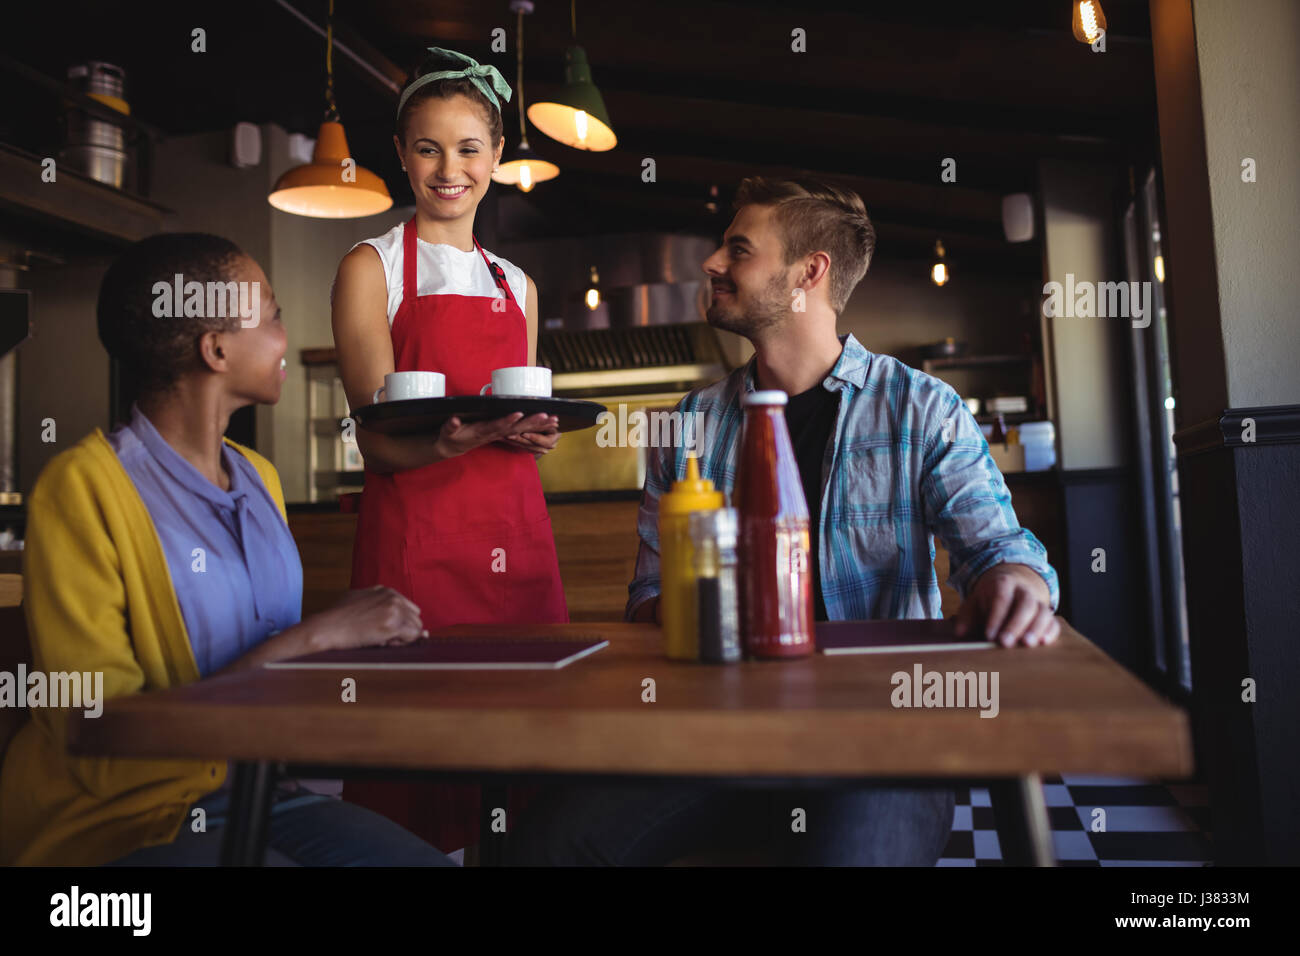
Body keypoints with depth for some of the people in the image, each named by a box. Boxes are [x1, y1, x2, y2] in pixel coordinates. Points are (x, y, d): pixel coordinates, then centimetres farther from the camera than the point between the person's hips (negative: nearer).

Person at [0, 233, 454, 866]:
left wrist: (363, 641, -2)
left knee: (431, 857, -17)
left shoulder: (260, 477, 11)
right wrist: (314, 637, -20)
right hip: (124, 821, -6)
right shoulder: (83, 486, -13)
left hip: (258, 792, 7)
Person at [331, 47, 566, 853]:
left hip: (517, 532, 4)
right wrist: (461, 435, -25)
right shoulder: (371, 267, 4)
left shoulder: (516, 285, 18)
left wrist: (536, 430, -4)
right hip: (414, 535, -4)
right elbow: (378, 441, -5)